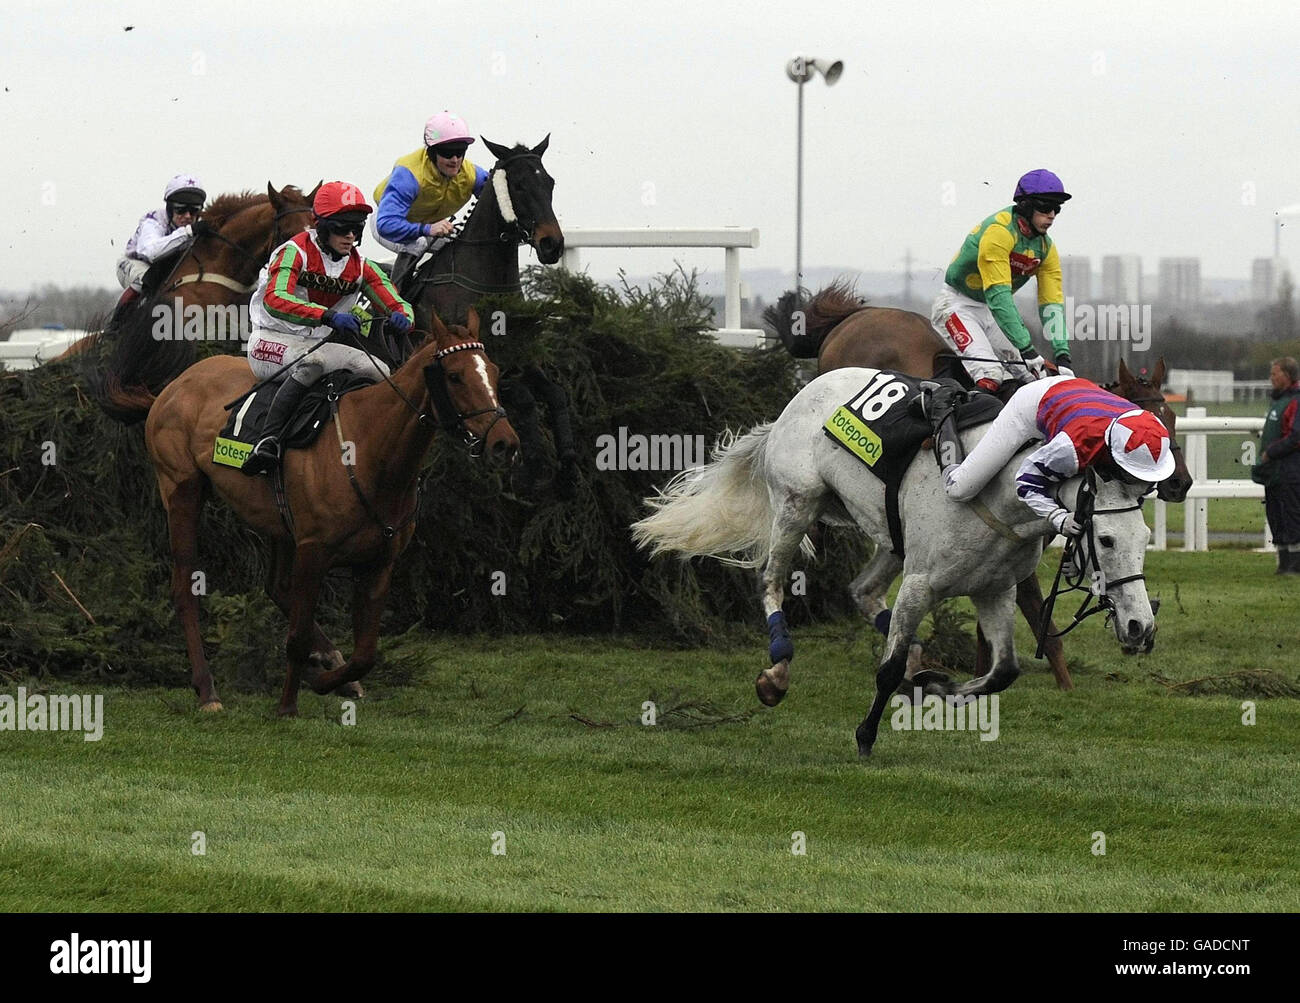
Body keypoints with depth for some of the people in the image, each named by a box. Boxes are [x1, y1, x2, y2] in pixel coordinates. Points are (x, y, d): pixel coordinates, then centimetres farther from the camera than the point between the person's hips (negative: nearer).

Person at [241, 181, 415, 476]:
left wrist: (401, 317, -27)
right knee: (314, 361, -38)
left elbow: (398, 305, 2)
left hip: (317, 343, 7)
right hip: (272, 342, -7)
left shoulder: (360, 267, 6)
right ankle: (269, 440, -47)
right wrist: (328, 316, -43)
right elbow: (274, 299, -30)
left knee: (381, 373, -8)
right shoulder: (297, 251, -13)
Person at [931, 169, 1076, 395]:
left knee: (1031, 379, -2)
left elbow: (1051, 304, -5)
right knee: (990, 377, -27)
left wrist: (1062, 355, -19)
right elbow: (998, 296, -32)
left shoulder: (1045, 248, -2)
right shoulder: (999, 231, -26)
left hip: (990, 312, 8)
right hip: (957, 306, -8)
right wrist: (1027, 349, -37)